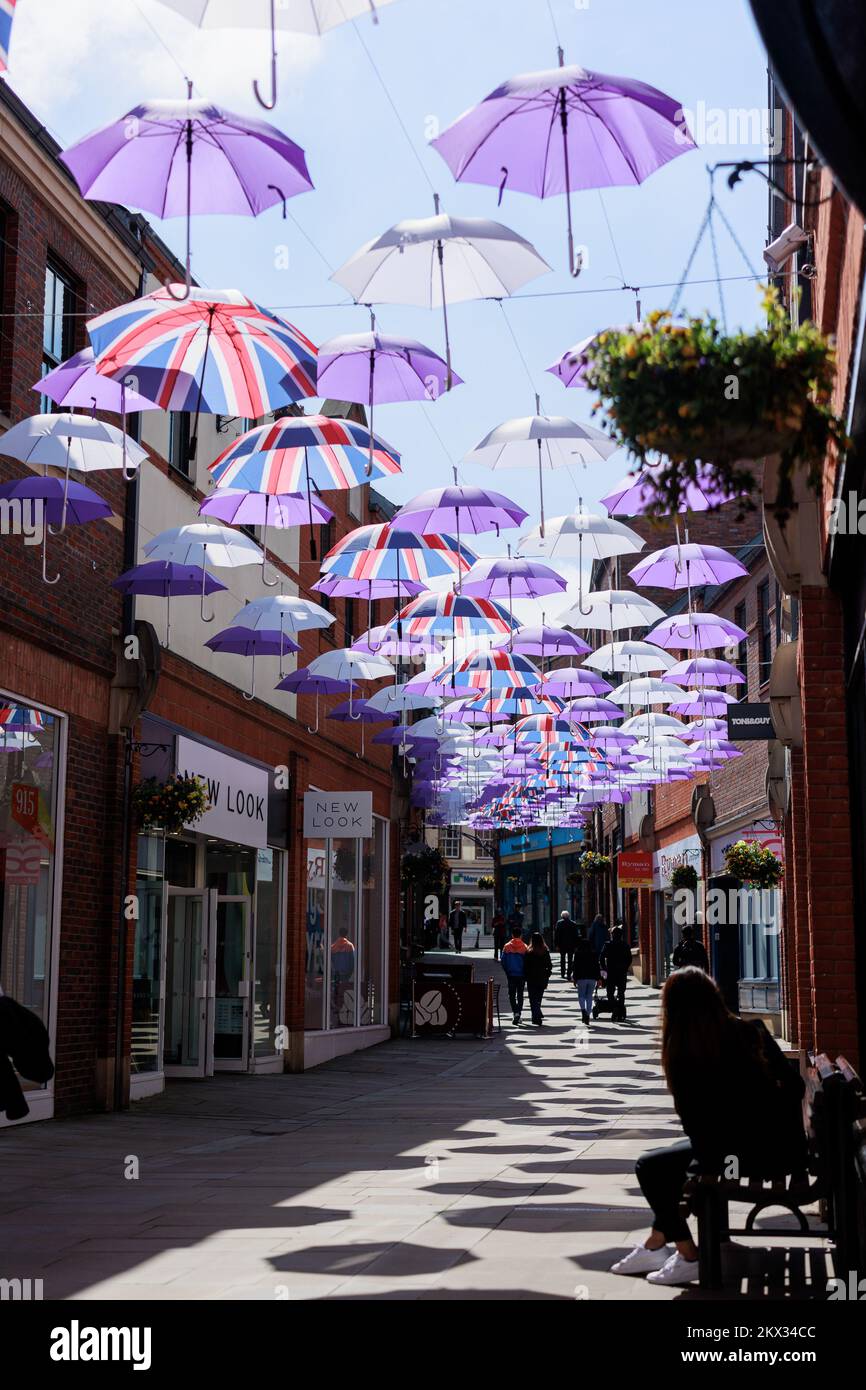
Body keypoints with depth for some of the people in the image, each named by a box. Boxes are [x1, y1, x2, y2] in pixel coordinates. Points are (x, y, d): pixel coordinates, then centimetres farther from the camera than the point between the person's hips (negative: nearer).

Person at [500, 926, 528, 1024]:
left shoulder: (507, 946, -4)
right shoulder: (524, 947, -7)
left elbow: (503, 961, -2)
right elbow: (527, 961, -5)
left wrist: (507, 972, 11)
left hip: (511, 974, 0)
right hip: (521, 975, 0)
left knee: (512, 994, 7)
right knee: (520, 994, 11)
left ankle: (515, 1012, -12)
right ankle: (518, 1014, 10)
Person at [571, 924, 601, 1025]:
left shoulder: (578, 952, -5)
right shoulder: (594, 952, 5)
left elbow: (576, 966, -6)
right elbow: (597, 965, 6)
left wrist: (574, 978, 0)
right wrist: (599, 978, 9)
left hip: (581, 977, -3)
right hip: (592, 977, 3)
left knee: (581, 996, 7)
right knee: (589, 996, 10)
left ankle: (583, 1010, -20)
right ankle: (587, 1016, 8)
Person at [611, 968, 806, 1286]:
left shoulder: (685, 1055, -13)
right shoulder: (752, 1031, 1)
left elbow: (693, 1122, -7)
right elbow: (794, 1085, 7)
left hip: (748, 1154, -7)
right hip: (783, 1147, 7)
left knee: (649, 1166, 12)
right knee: (678, 1154, 28)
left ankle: (688, 1257, 16)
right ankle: (654, 1247, 35)